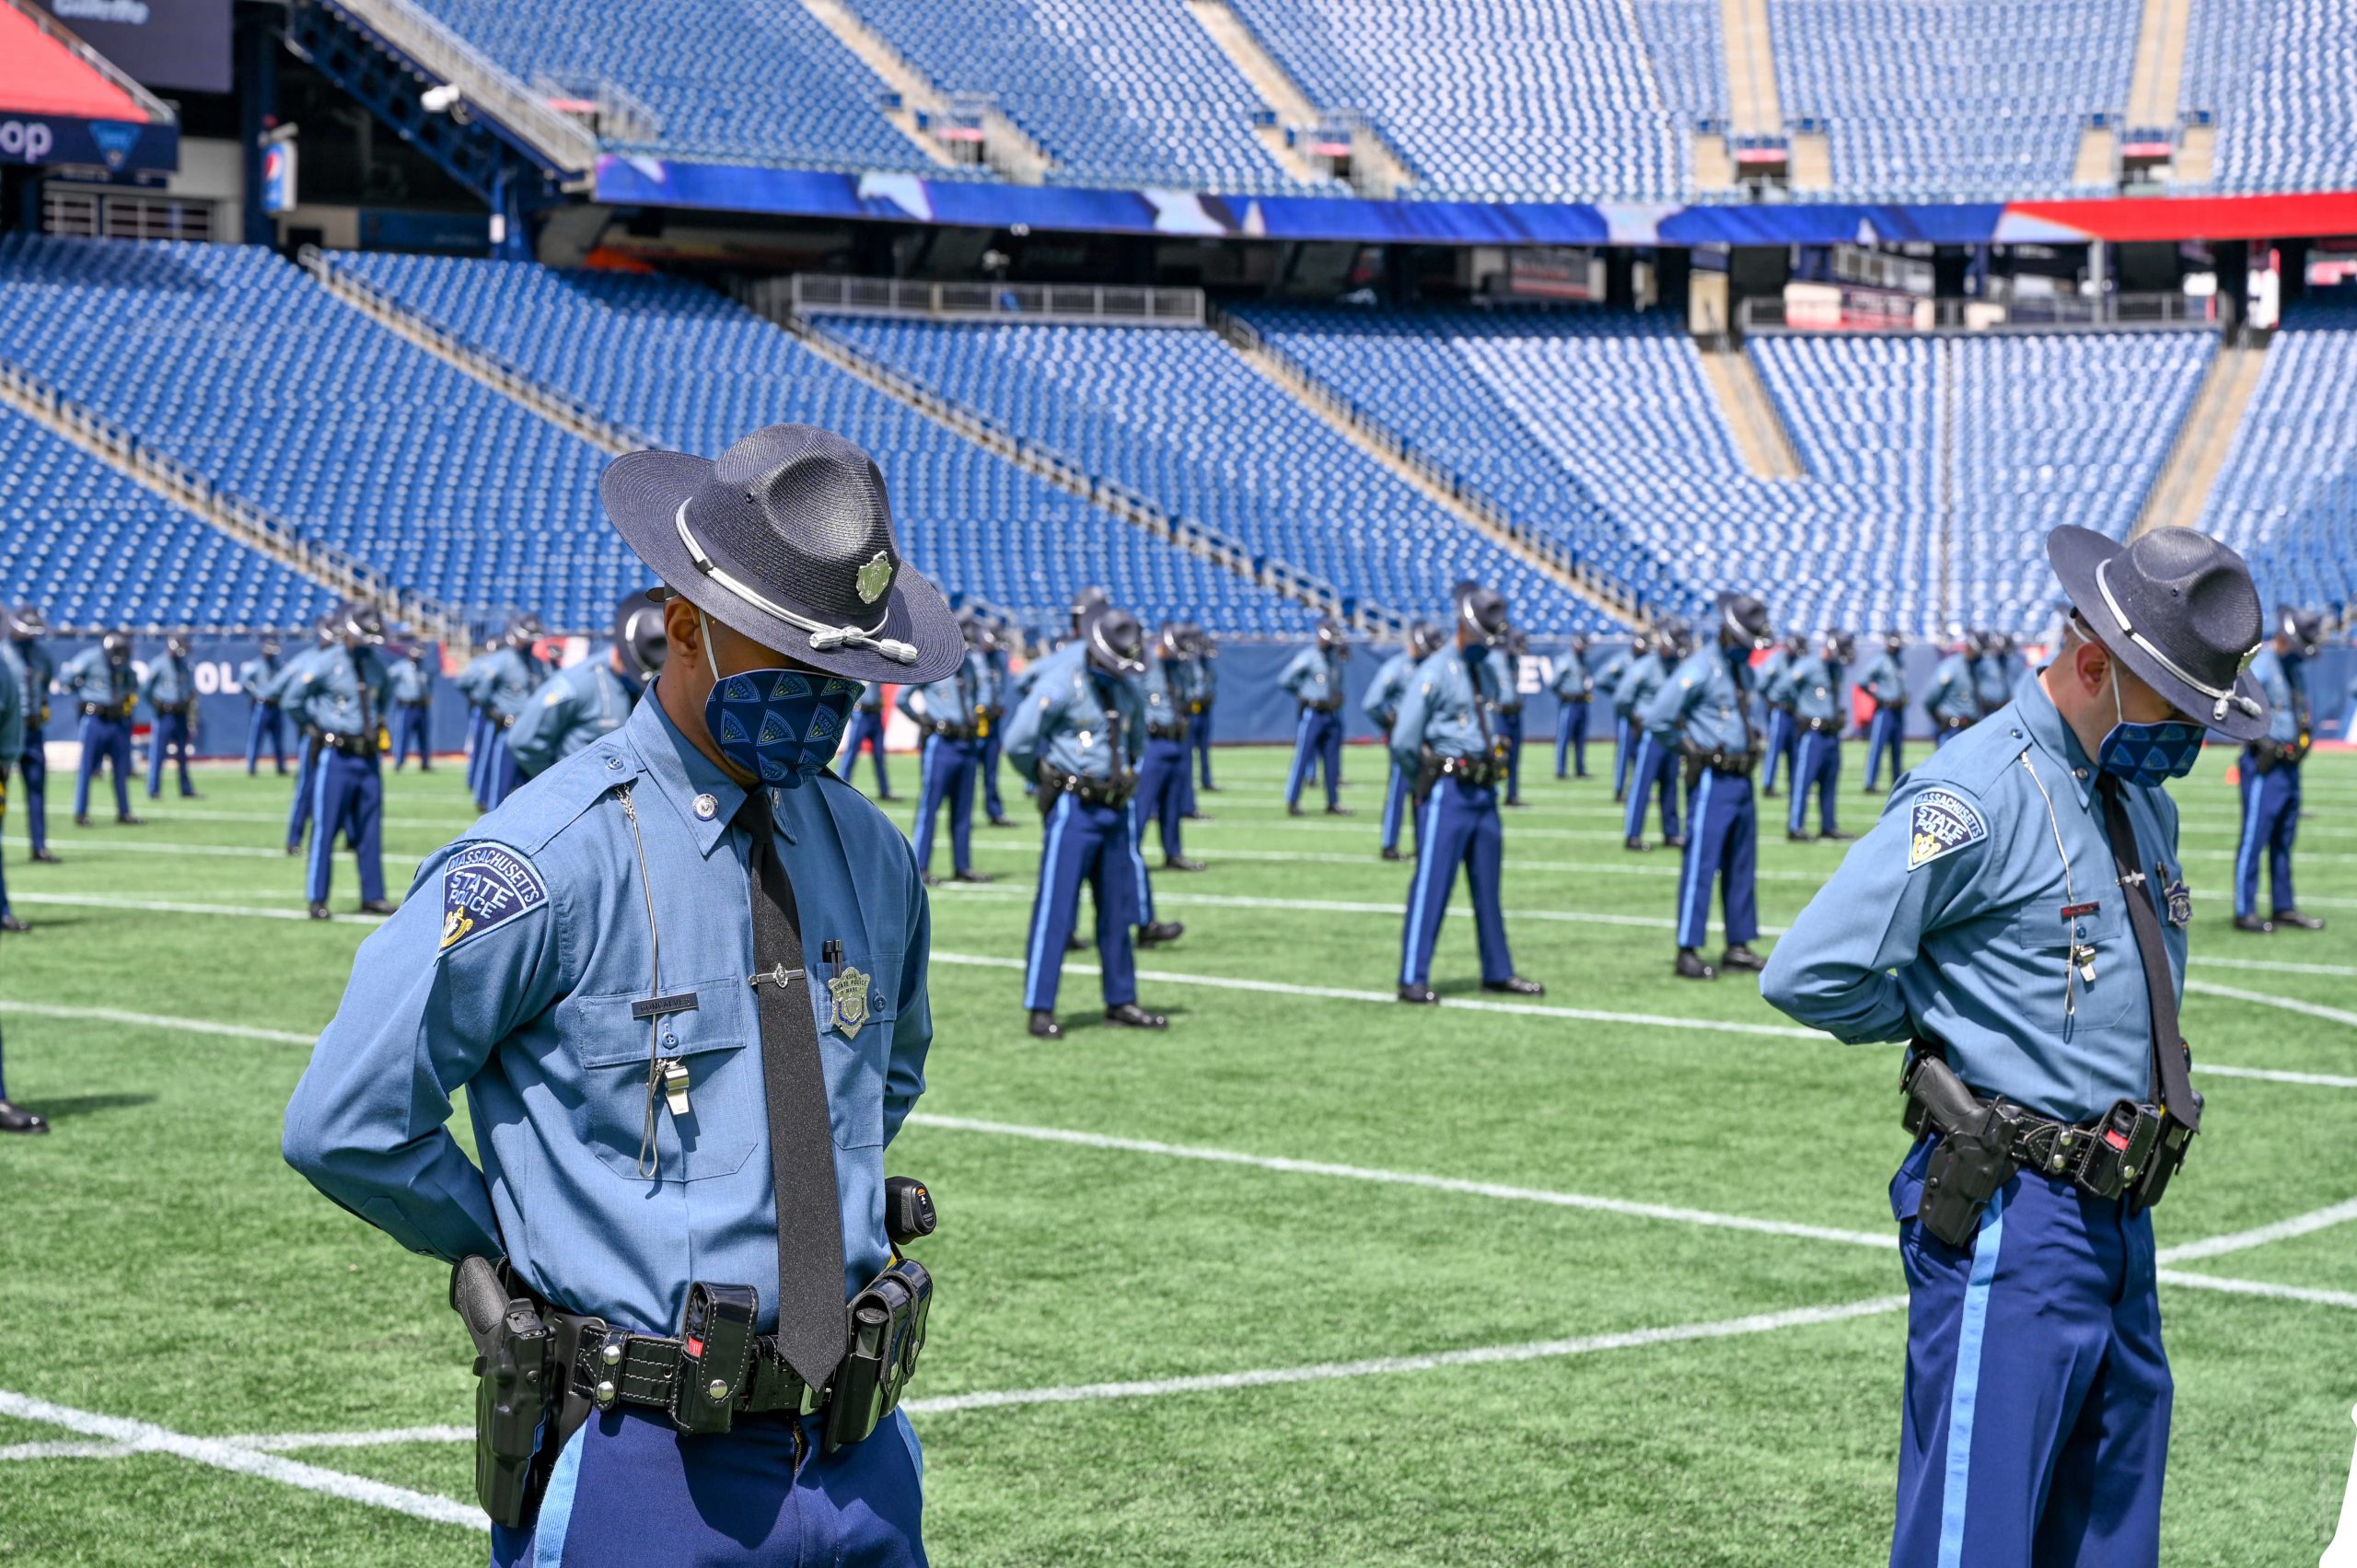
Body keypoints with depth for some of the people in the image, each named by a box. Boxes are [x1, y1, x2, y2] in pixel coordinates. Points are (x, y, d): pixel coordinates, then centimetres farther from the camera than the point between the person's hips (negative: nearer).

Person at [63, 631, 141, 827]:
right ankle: (80, 813, 3)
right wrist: (80, 699, -5)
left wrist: (131, 696, 6)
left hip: (118, 721, 5)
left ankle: (123, 813, 16)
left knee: (122, 769, 8)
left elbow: (132, 684, 24)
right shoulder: (91, 658, -12)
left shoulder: (125, 664, 5)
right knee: (87, 766, -2)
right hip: (95, 720, -5)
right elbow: (64, 678, -8)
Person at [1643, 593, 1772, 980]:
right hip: (1712, 780, -9)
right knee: (1701, 865, -9)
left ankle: (1738, 946, 20)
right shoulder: (1699, 669, -14)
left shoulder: (1741, 668, 13)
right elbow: (1656, 718, -17)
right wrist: (1689, 745, -5)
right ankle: (1687, 952, -7)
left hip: (1741, 778, 9)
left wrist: (1749, 740, 13)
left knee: (1741, 865, 12)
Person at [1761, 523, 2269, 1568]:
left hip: (2121, 1219, 9)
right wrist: (1943, 1024, -3)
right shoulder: (1976, 794, -14)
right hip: (2010, 1222, -9)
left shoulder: (2141, 796, 14)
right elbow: (1808, 976, -18)